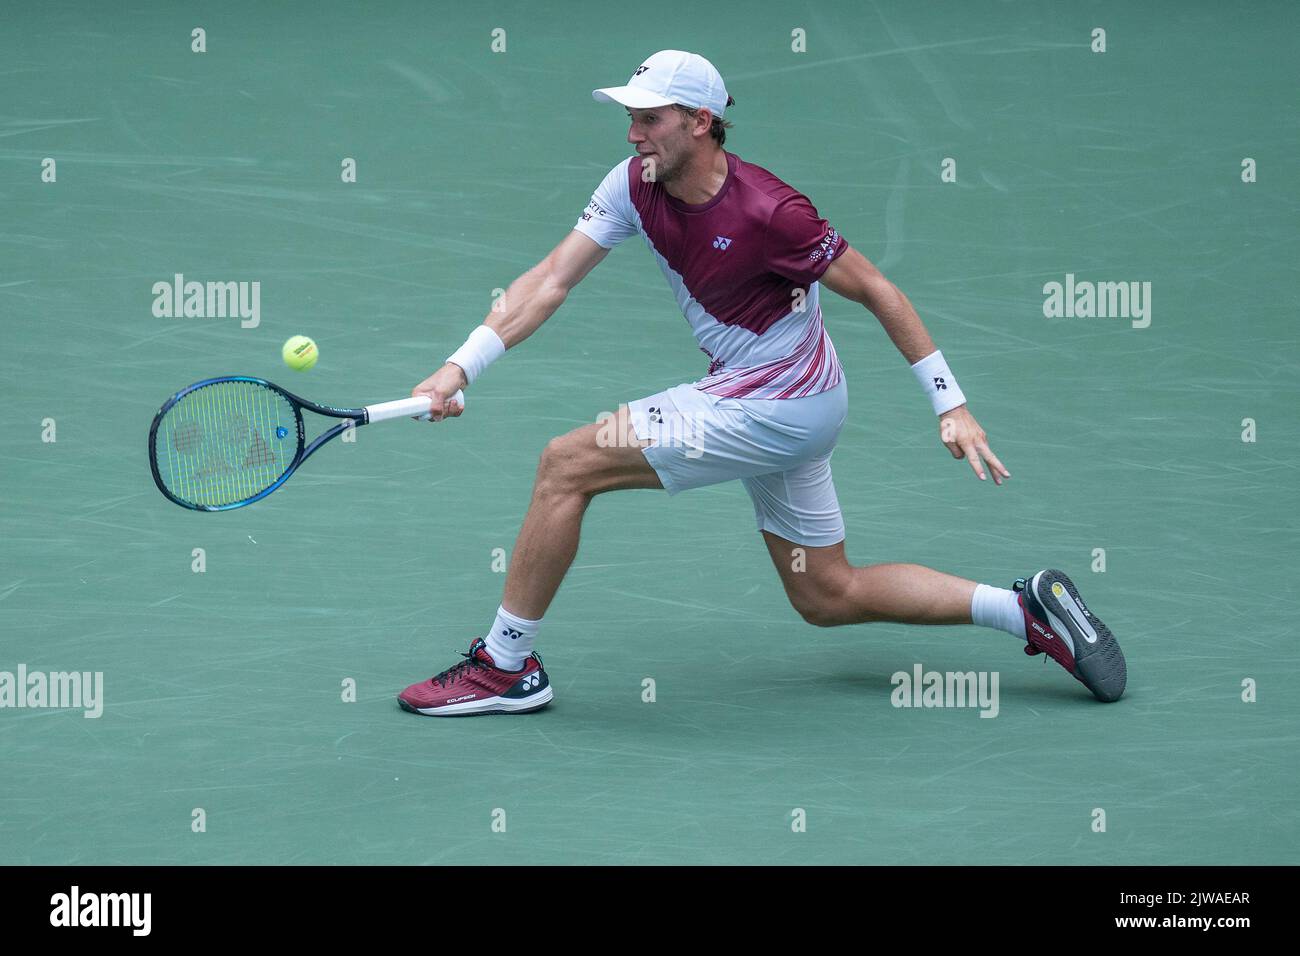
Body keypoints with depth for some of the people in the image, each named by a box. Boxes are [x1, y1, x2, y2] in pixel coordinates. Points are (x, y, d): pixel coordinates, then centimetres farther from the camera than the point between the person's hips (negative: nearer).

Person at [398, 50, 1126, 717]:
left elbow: (875, 290, -15)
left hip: (778, 407, -9)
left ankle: (506, 666, -1)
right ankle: (1030, 611, 18)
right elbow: (553, 279, -3)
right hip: (770, 404, 9)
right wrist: (460, 369, -13)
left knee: (568, 465, -13)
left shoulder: (766, 212, -24)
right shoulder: (636, 184, -4)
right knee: (828, 597, 17)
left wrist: (952, 406, -14)